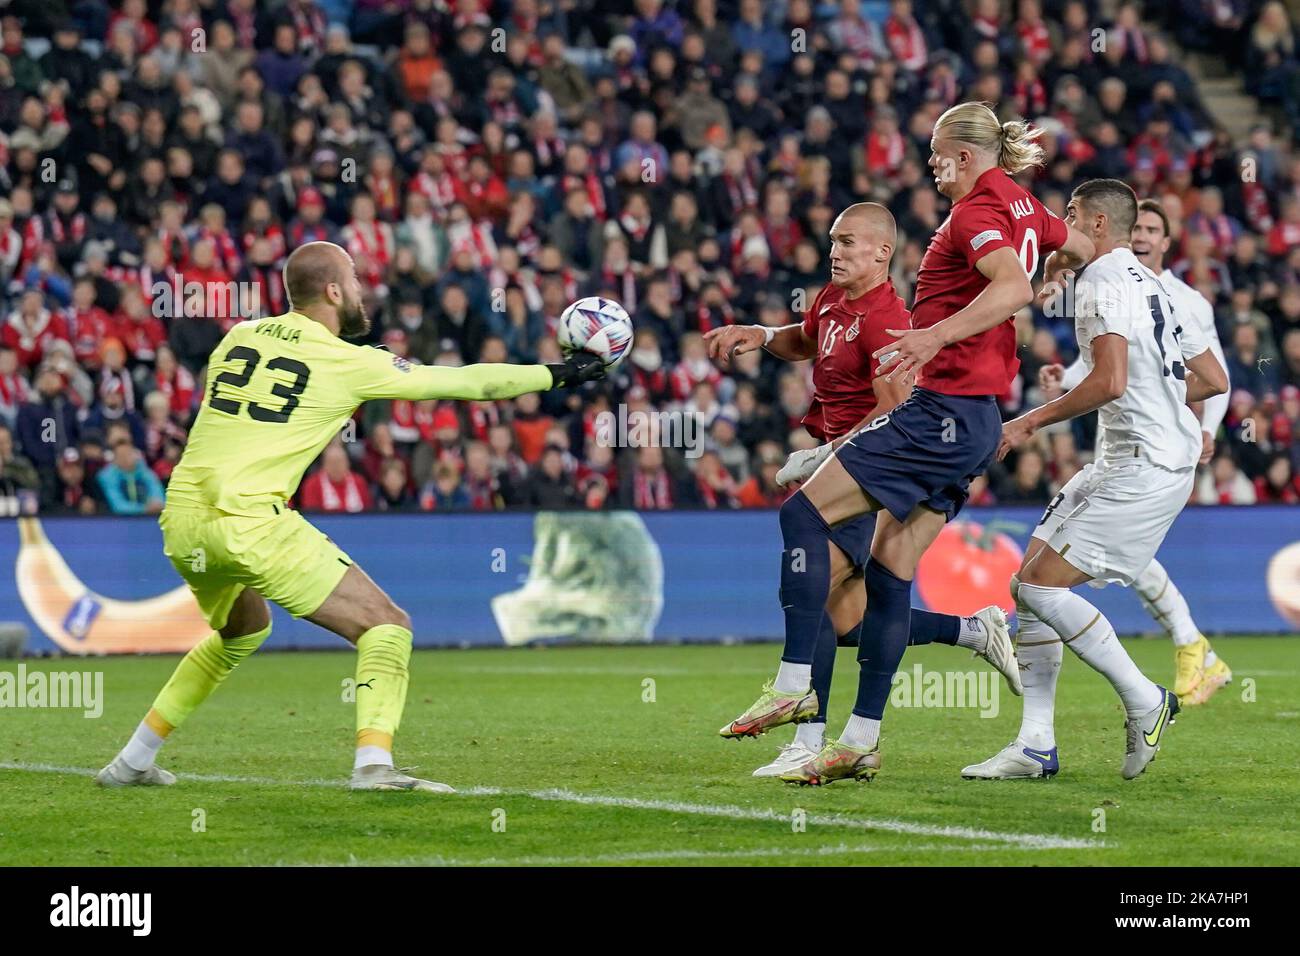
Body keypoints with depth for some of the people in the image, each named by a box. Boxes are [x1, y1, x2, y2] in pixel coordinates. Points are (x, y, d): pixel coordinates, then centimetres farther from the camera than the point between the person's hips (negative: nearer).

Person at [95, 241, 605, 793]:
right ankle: (373, 763, -21)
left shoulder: (239, 337, 13)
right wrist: (557, 374, 16)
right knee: (385, 625, -1)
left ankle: (132, 761, 35)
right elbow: (466, 382, 5)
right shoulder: (349, 364, -1)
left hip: (180, 522, 7)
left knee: (243, 631, 33)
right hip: (250, 524, -7)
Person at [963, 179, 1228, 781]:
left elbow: (1110, 383, -23)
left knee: (1041, 586, -13)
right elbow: (1213, 380, 23)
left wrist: (1031, 422, -15)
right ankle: (1036, 745, 7)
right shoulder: (1151, 286, 21)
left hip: (1142, 467, -10)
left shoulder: (1102, 281, -9)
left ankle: (1144, 699, -4)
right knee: (1031, 583, 7)